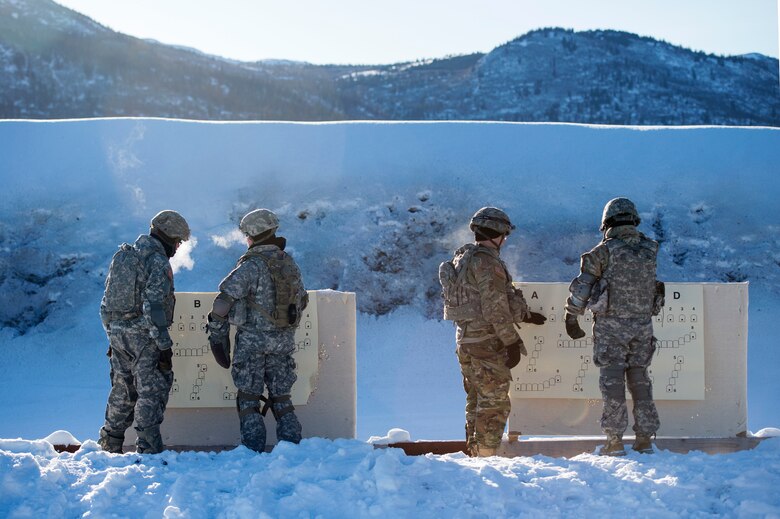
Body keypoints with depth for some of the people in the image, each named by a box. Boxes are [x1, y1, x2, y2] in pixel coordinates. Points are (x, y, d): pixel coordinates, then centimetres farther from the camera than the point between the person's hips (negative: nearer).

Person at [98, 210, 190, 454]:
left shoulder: (122, 255, 12)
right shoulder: (158, 262, -13)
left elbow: (108, 300, 15)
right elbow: (154, 307, -20)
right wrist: (164, 345, -18)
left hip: (117, 331, 7)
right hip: (143, 336, -7)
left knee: (123, 389, 18)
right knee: (152, 390, 0)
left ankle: (109, 443, 25)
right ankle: (148, 448, -2)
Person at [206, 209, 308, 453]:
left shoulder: (252, 265, -14)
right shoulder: (289, 263, 7)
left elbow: (224, 299, -18)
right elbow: (302, 300, 19)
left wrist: (215, 330, -6)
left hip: (253, 340, -6)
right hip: (284, 341, 6)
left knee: (249, 397, 2)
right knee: (281, 396, 13)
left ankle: (253, 450, -1)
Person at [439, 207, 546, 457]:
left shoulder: (462, 258, 14)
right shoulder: (487, 262, -17)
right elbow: (495, 309, -21)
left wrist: (525, 315, 27)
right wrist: (512, 342, -15)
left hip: (465, 340, 10)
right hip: (487, 342, -9)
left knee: (476, 400, 18)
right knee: (494, 404, -3)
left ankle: (473, 452, 24)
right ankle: (486, 456, -2)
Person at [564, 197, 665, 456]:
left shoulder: (605, 251, -8)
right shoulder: (650, 249, 3)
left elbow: (581, 286, -5)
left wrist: (571, 317, 6)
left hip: (611, 325, -4)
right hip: (643, 323, 4)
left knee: (612, 380, 0)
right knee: (640, 379, 11)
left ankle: (615, 440, -1)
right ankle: (645, 438, 12)